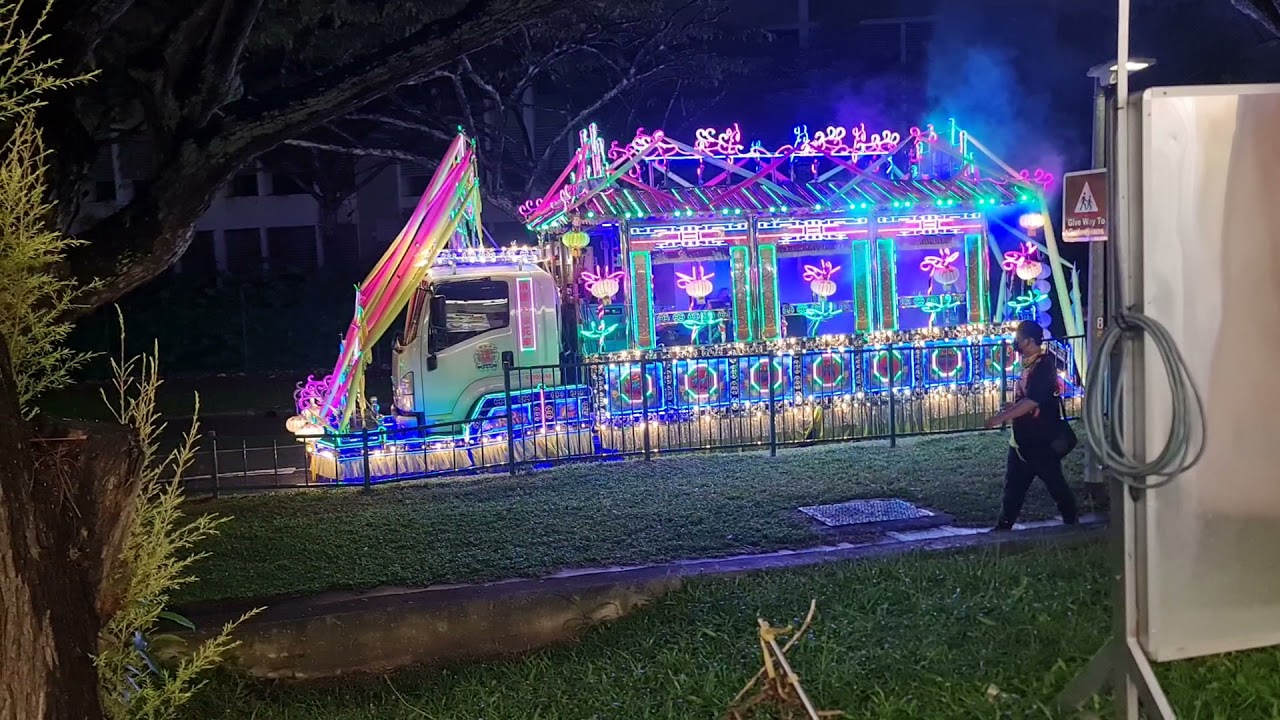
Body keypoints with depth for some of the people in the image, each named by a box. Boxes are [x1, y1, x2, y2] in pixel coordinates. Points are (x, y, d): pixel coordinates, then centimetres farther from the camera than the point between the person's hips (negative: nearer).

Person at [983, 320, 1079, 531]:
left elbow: (1031, 401, -27)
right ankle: (1004, 526, 15)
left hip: (1043, 442, -9)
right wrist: (1005, 415, 13)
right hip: (1023, 440, 9)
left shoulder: (1044, 366, -20)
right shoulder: (1030, 365, 9)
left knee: (1055, 483, 5)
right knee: (1014, 485, 11)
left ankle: (1072, 521, 20)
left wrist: (1000, 418, -27)